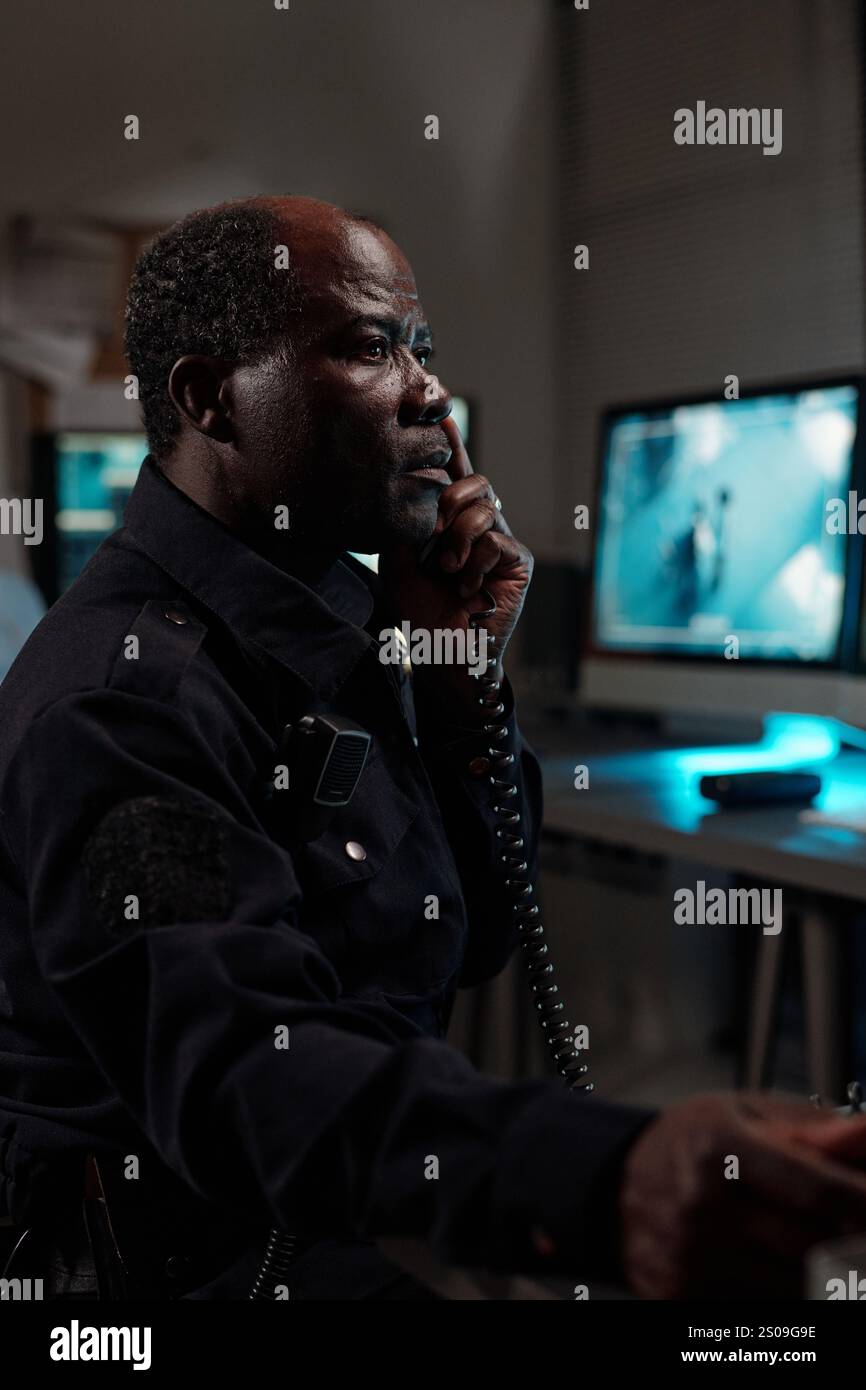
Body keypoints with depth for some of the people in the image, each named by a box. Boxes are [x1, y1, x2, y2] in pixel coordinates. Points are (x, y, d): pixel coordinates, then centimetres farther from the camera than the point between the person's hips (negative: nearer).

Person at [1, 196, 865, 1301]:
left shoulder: (331, 611, 8)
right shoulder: (118, 696, -20)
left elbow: (472, 948, 10)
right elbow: (237, 1070, -33)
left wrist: (459, 675, -5)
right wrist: (606, 1185, -49)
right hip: (218, 1253, -8)